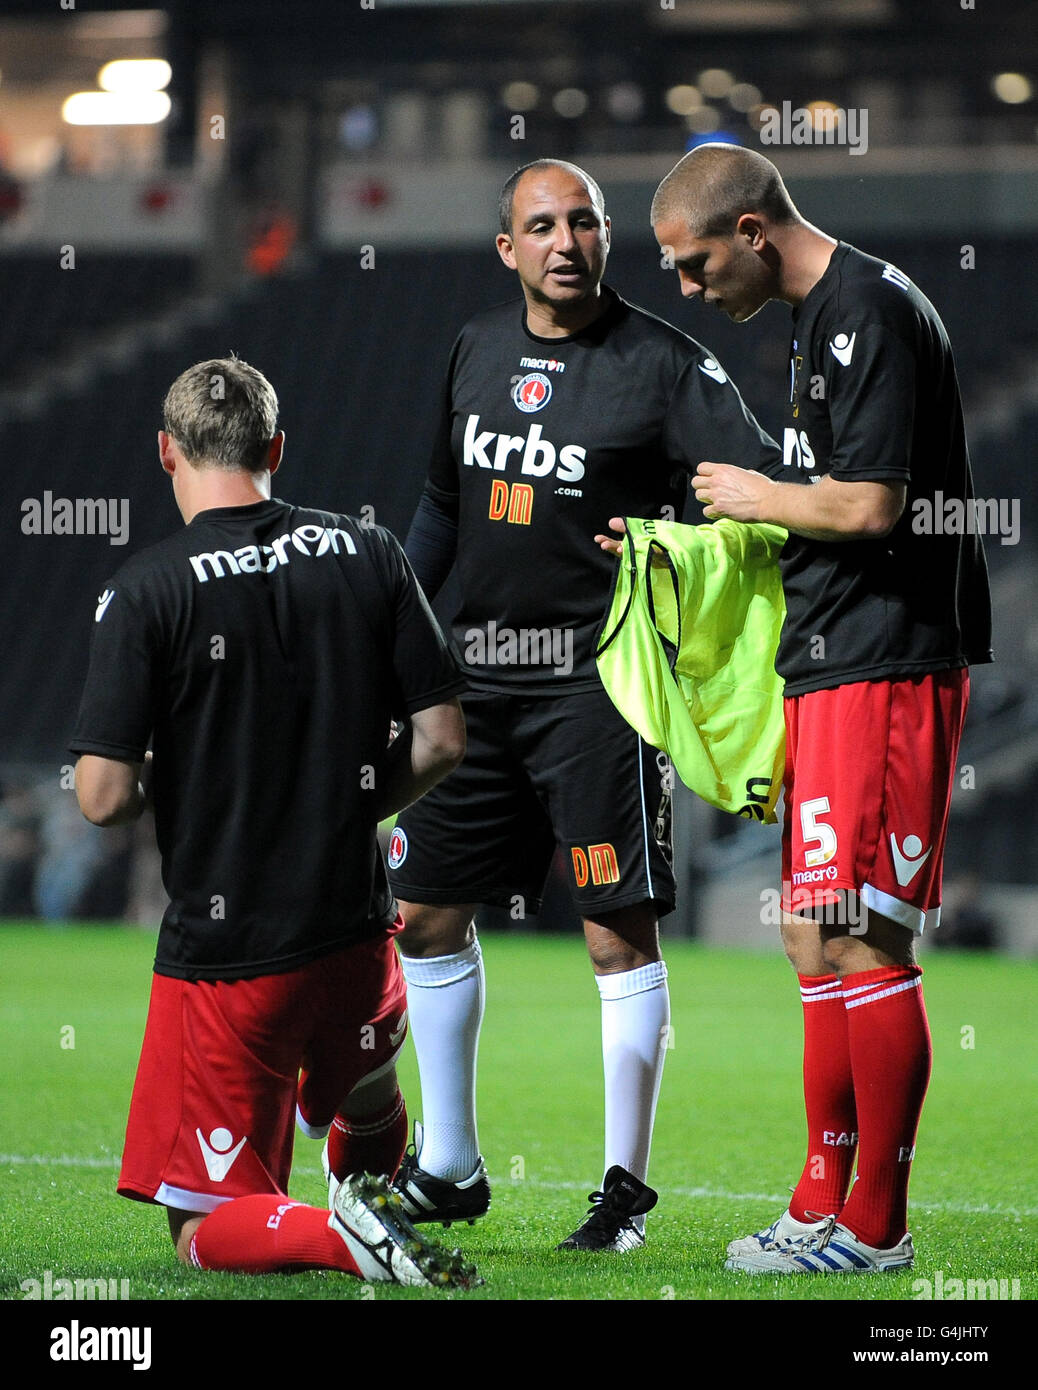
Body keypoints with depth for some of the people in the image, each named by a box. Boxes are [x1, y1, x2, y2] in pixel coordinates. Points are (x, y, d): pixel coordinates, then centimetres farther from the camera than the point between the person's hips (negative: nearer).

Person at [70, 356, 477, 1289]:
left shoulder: (148, 591, -12)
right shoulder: (369, 556, 0)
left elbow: (104, 798, -15)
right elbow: (443, 740, 1)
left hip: (223, 951, -4)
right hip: (355, 926, 5)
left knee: (208, 1230, 1)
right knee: (368, 1105, 38)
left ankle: (345, 1236, -22)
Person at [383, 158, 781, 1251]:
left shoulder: (664, 363, -6)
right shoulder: (477, 350, 12)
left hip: (596, 677, -6)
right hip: (477, 672, 6)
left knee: (619, 932, -7)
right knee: (426, 913, 9)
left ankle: (627, 1184, 2)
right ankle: (446, 1169, 22)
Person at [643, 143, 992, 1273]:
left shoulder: (870, 312, -14)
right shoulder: (822, 316, 18)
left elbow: (870, 505, -21)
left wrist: (759, 497, -5)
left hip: (883, 665, -11)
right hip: (829, 668, 11)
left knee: (862, 944, -9)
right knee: (815, 936, 11)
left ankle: (873, 1230, -4)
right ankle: (824, 1207, 17)